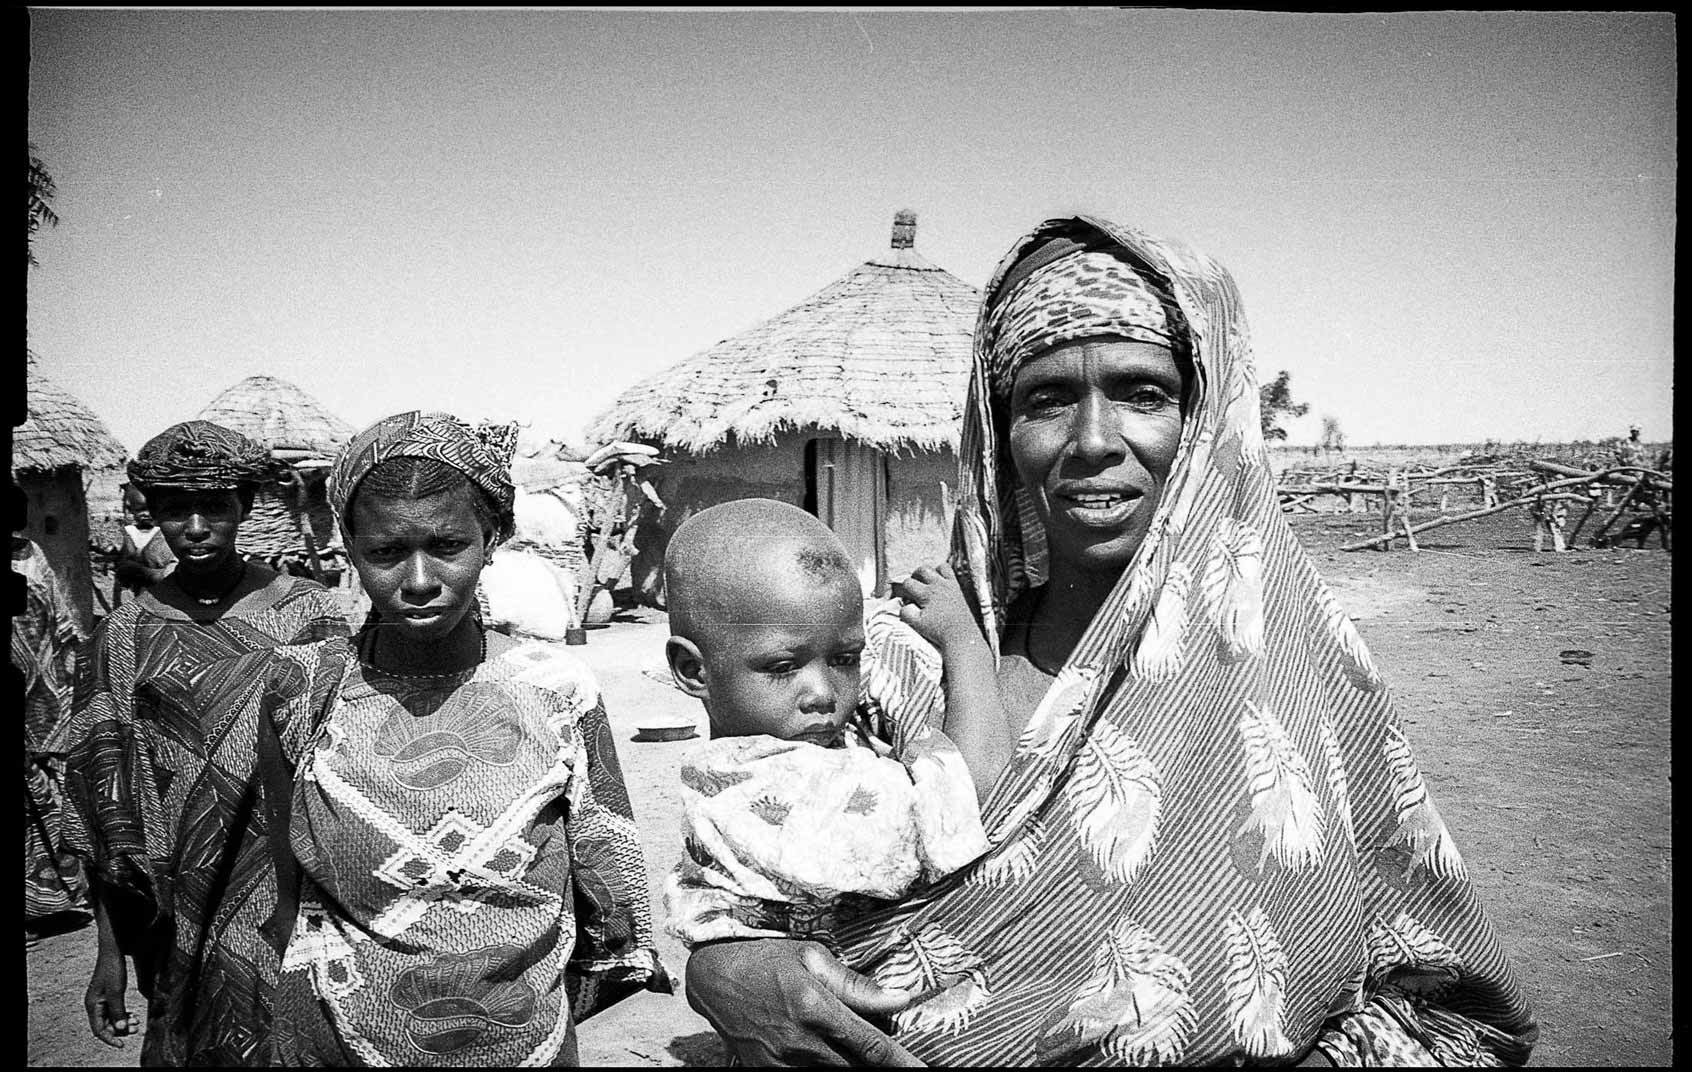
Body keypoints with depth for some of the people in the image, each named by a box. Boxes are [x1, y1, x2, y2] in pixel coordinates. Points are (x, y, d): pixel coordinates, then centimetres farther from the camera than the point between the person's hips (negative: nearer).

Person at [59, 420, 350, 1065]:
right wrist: (111, 951, 0)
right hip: (184, 913, 1)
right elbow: (108, 813, 1)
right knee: (187, 1047, 15)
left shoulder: (308, 614, -6)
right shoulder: (125, 635, -2)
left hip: (299, 901, -1)